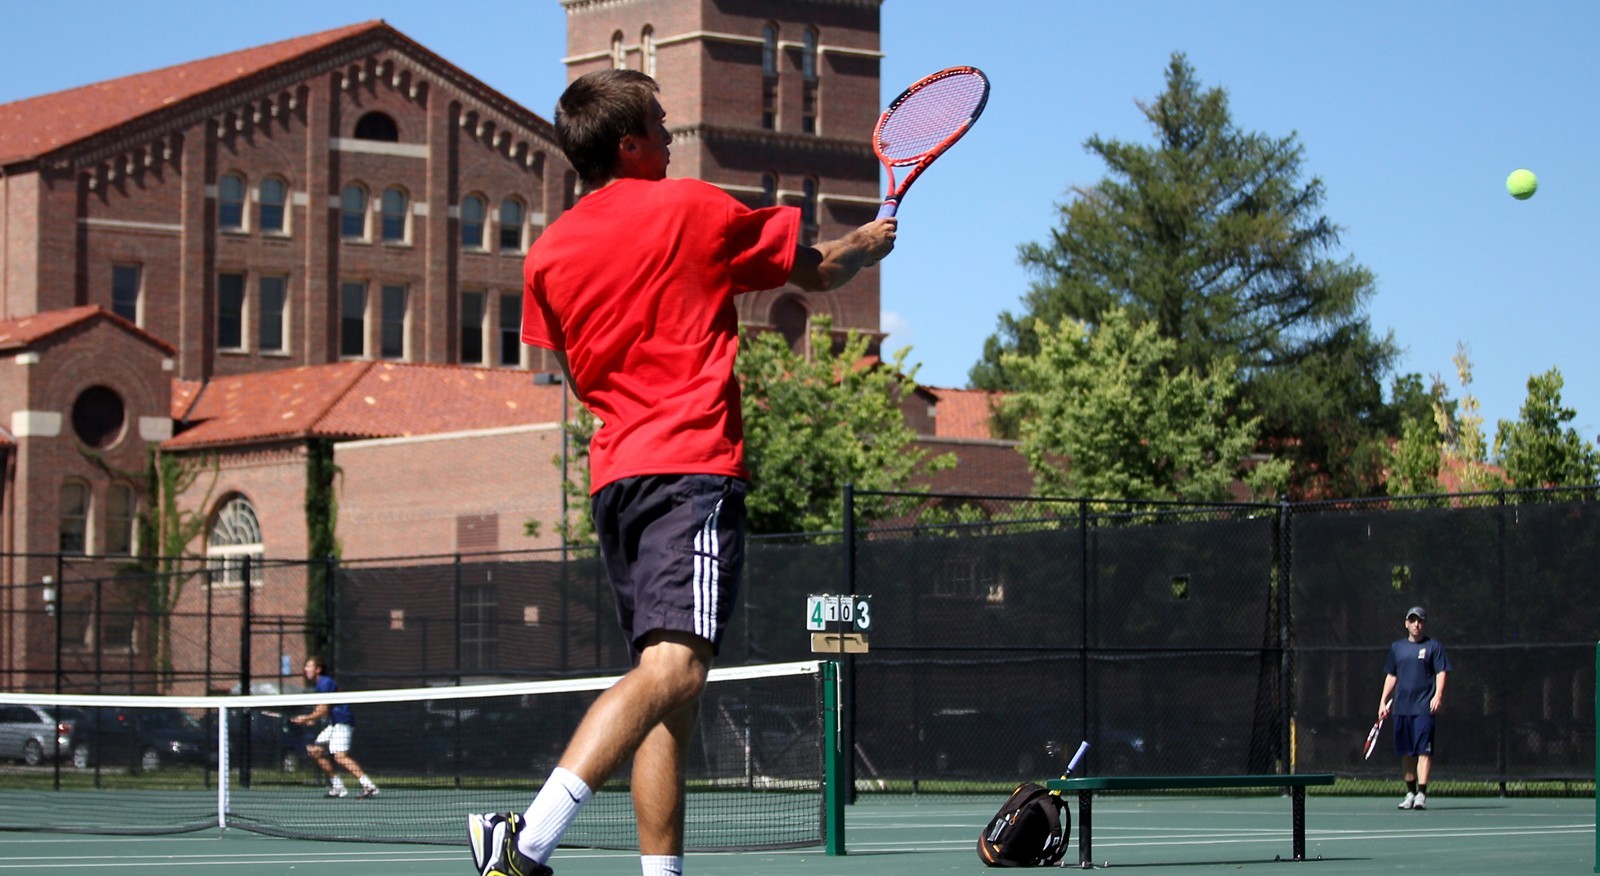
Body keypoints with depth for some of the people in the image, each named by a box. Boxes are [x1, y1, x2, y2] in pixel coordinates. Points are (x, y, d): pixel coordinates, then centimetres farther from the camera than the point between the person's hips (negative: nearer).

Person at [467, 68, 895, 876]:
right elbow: (817, 272, 14)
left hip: (614, 474, 7)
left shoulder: (548, 254, 13)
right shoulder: (692, 209, 1)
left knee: (670, 695, 12)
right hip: (691, 464, -7)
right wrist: (868, 243, 34)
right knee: (673, 667, -20)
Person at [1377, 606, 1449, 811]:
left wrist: (1438, 695, -17)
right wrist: (1383, 701, 14)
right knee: (1406, 752, 7)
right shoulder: (1397, 648, 16)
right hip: (1401, 707, 5)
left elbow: (1441, 672, -2)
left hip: (1424, 707, -5)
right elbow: (1391, 676, 21)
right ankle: (1410, 792, 16)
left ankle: (1422, 793, -15)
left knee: (1423, 750, -11)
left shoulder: (1433, 646, 3)